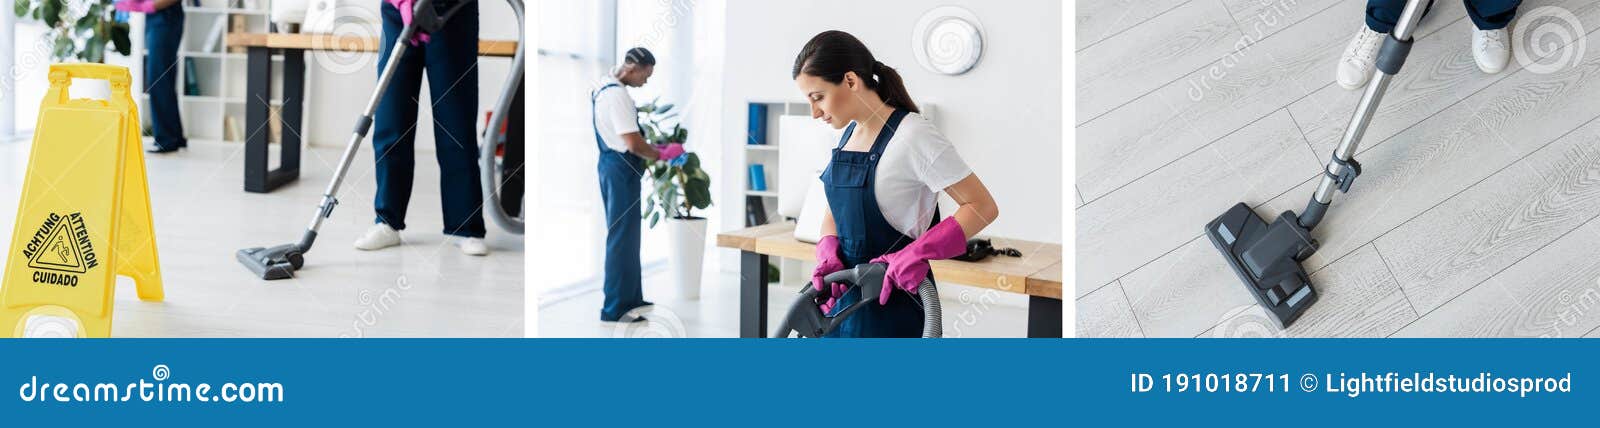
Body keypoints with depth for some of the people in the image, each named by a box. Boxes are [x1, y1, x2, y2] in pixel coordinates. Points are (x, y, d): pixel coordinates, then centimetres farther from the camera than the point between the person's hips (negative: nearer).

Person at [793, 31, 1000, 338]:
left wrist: (918, 253, -27)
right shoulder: (851, 133, 8)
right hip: (846, 294, 8)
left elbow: (982, 207, -17)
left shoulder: (911, 136, -17)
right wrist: (828, 252, -4)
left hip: (889, 299, -8)